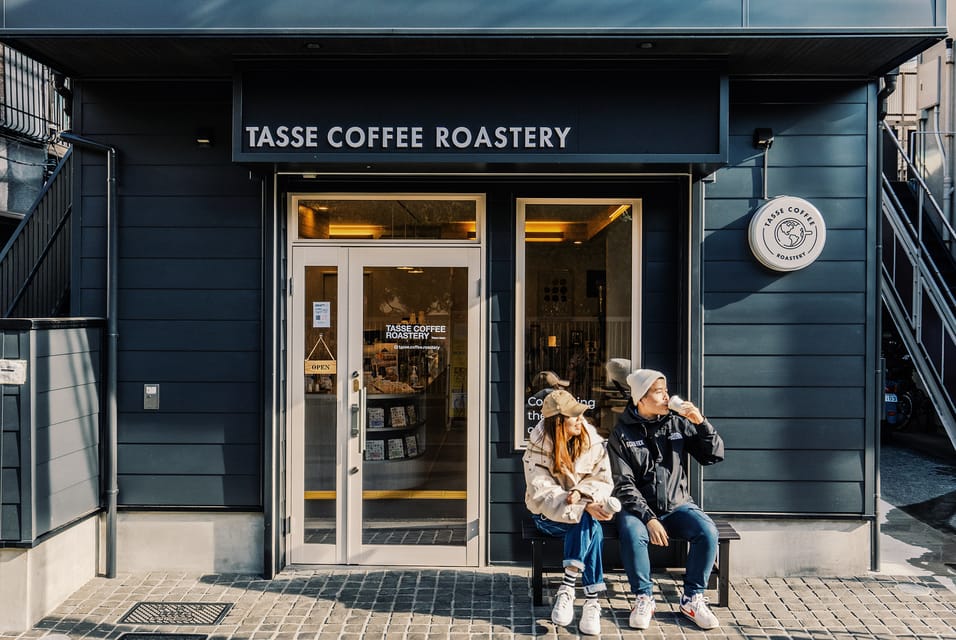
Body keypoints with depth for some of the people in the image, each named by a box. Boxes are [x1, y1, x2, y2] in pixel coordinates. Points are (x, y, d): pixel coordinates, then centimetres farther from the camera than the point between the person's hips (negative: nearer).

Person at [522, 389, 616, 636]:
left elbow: (603, 482, -4)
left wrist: (581, 493, -26)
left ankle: (567, 588, -27)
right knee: (592, 528, -31)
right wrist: (585, 508, -34)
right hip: (547, 516, -3)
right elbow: (542, 493, -22)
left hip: (584, 511, 3)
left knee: (589, 525, -33)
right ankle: (592, 601, -29)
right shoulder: (538, 447, -13)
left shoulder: (593, 441, -4)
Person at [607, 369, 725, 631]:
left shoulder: (678, 423, 5)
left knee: (707, 531, -25)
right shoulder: (622, 433, -3)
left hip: (677, 505, 3)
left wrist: (701, 423, -10)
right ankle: (644, 598, -11)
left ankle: (692, 598, -6)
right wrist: (648, 518, -20)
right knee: (632, 533, -33)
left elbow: (714, 456, 5)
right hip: (639, 507, -2)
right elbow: (624, 485, -8)